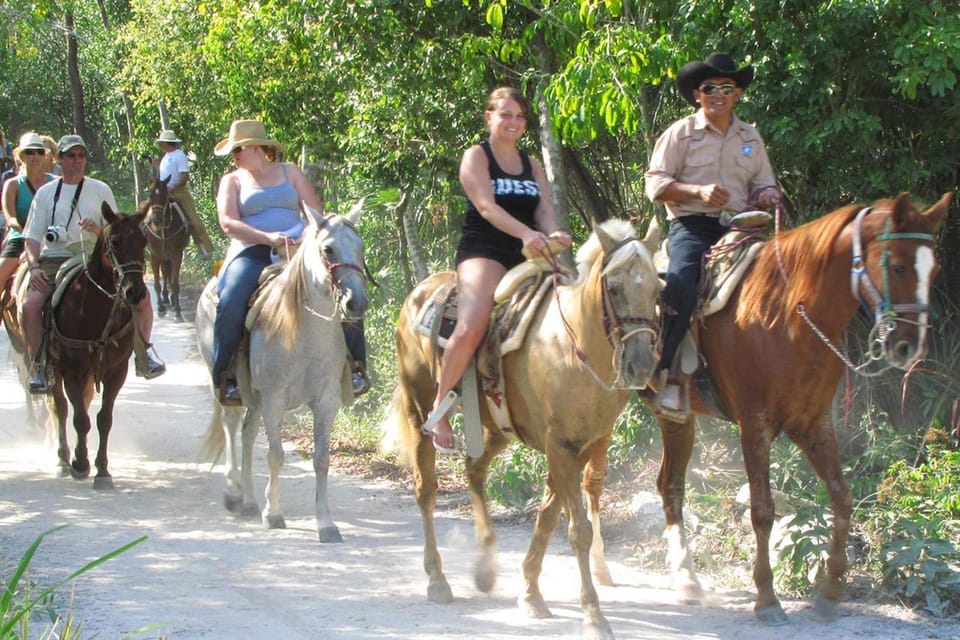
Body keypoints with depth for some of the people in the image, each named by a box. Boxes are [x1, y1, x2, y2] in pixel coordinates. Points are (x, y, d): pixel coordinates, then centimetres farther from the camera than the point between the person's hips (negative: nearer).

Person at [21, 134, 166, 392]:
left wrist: (98, 230, -11)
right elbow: (31, 237, 7)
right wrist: (34, 266, -11)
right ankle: (39, 366, -9)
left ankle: (143, 355, 6)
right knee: (30, 306, -28)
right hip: (54, 260, -1)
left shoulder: (100, 190, 11)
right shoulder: (46, 193, 9)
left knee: (141, 296, -15)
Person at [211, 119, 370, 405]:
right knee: (230, 304, -30)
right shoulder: (232, 181, 12)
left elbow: (316, 212, 11)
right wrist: (267, 238, -19)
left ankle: (355, 367, -14)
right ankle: (224, 377, -20)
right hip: (252, 253, -1)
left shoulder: (290, 172, 16)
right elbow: (228, 223, -4)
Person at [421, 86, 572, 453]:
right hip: (483, 253, -6)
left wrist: (552, 234, -18)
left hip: (527, 257, 6)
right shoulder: (476, 157, 3)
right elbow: (487, 205, -13)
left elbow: (545, 209, 7)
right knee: (471, 328, -30)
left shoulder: (532, 166, 21)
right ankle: (440, 407, -14)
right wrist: (525, 233, -30)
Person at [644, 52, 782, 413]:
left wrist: (768, 197, -3)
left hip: (739, 228, 4)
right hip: (691, 227, -4)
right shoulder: (681, 133, 6)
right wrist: (698, 191, -17)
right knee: (680, 283, -32)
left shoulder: (751, 138, 19)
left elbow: (765, 186, 23)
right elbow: (656, 184, -1)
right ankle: (667, 372, -27)